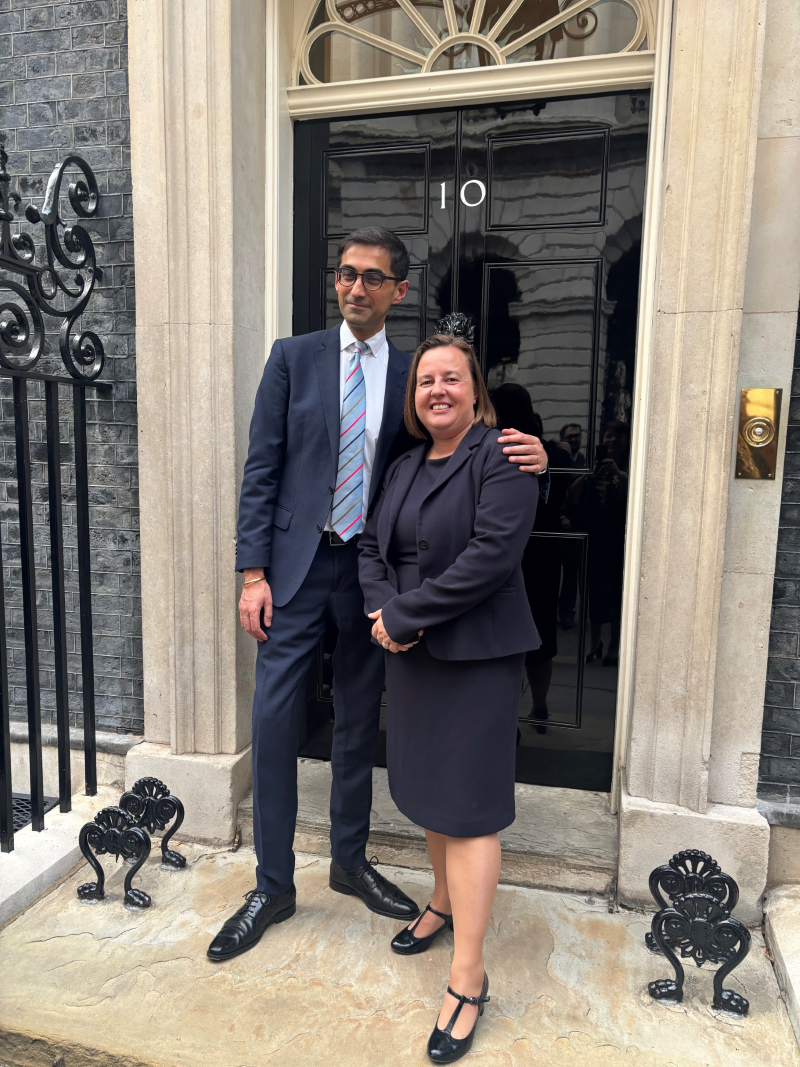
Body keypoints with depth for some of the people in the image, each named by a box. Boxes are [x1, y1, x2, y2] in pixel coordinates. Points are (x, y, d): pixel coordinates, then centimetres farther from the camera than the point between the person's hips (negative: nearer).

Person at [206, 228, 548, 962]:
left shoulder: (411, 373, 4)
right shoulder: (294, 357, 2)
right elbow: (263, 468, -1)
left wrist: (525, 459, -16)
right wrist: (254, 573, -8)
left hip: (370, 569, 1)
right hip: (296, 565, -1)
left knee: (359, 723, 13)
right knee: (274, 720, 1)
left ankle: (350, 862, 35)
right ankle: (273, 885, 22)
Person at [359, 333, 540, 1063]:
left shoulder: (501, 457, -12)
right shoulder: (405, 467, 12)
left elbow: (490, 555, -22)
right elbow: (372, 546, 10)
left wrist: (405, 614, -19)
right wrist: (380, 609, -10)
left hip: (475, 655, -7)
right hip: (411, 654, 7)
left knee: (467, 802, 0)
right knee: (428, 787, 19)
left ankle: (470, 976, 14)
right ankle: (445, 902, 43)